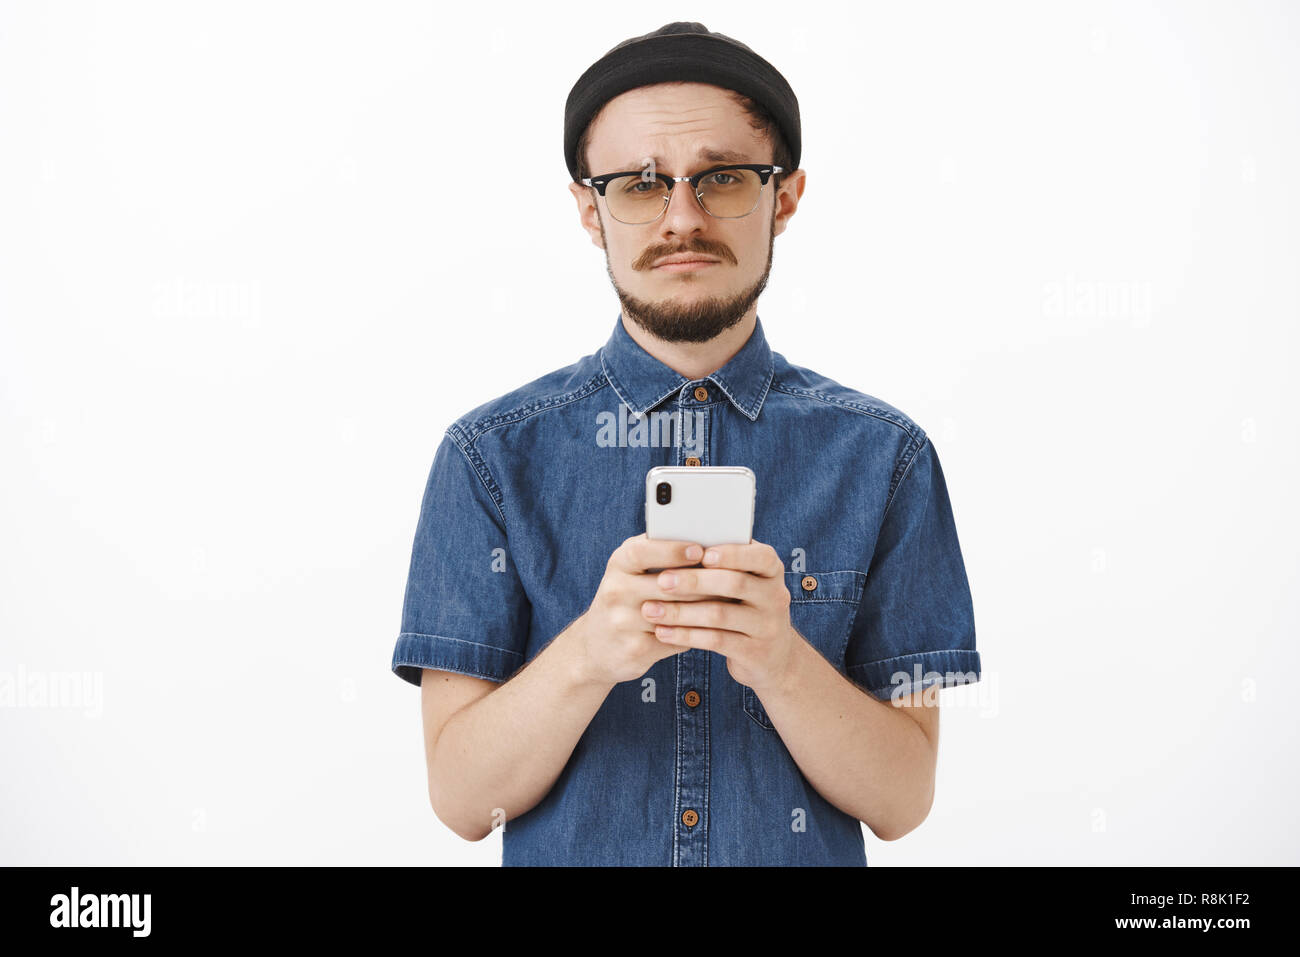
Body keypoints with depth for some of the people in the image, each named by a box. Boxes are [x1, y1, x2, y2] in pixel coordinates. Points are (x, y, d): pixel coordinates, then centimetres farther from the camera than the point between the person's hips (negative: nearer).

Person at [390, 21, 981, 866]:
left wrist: (779, 657, -24)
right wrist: (589, 653, -25)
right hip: (565, 854, 0)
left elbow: (902, 799, -7)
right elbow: (462, 797, -9)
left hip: (809, 854, 1)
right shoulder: (492, 455, -6)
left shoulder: (883, 457, -5)